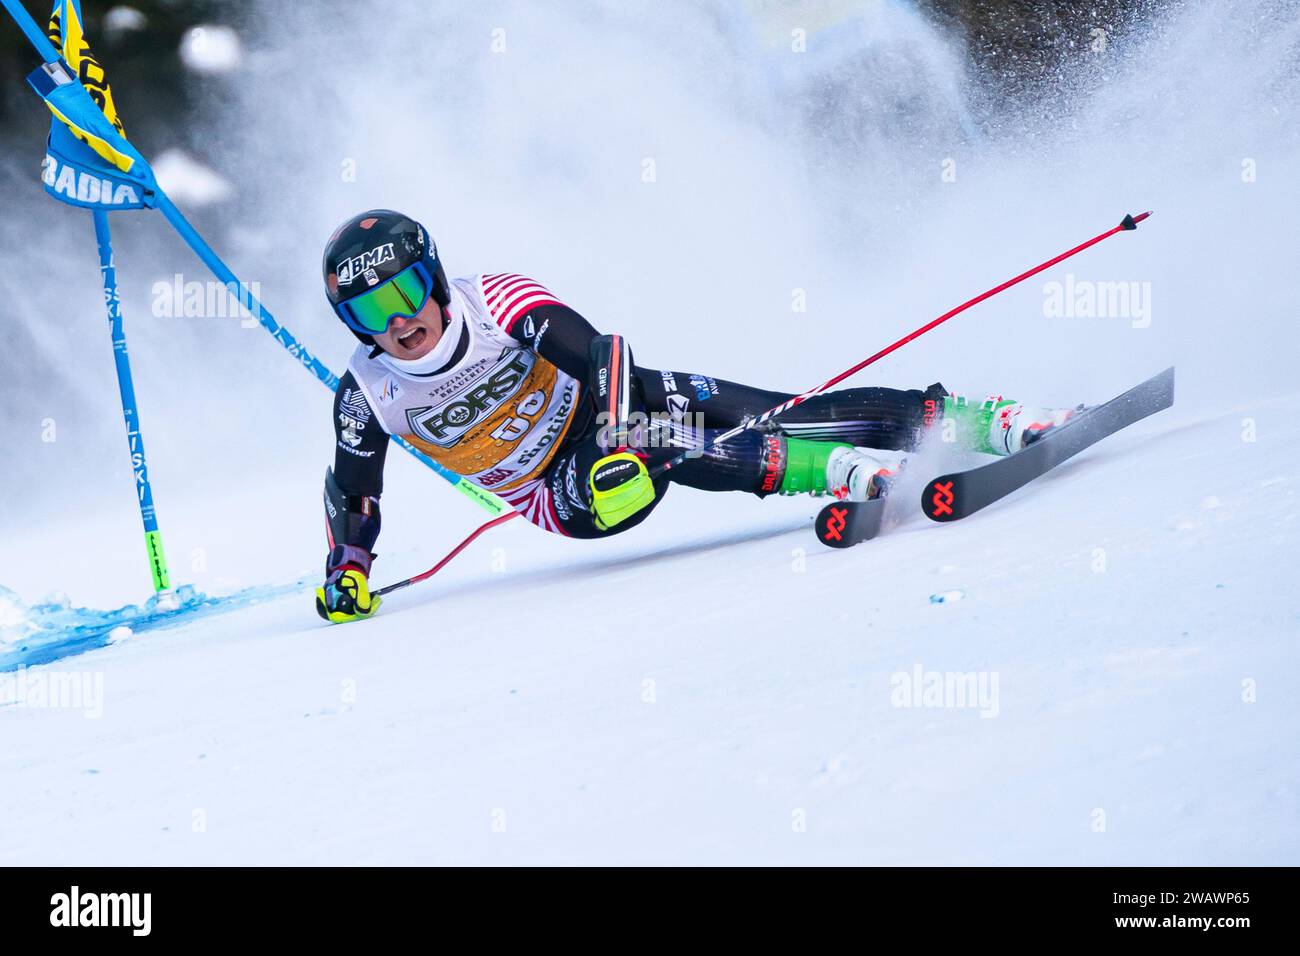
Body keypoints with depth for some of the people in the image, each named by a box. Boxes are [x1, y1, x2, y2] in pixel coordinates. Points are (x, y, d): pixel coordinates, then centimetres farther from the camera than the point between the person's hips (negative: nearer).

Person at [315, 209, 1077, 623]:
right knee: (671, 445, -34)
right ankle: (838, 471, -33)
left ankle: (965, 418, -10)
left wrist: (619, 450, -42)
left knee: (779, 414, -17)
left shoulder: (495, 303, -20)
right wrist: (348, 572, -10)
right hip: (569, 495, 0)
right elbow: (352, 492, 3)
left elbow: (595, 356, -27)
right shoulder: (370, 397, -13)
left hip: (606, 406, 1)